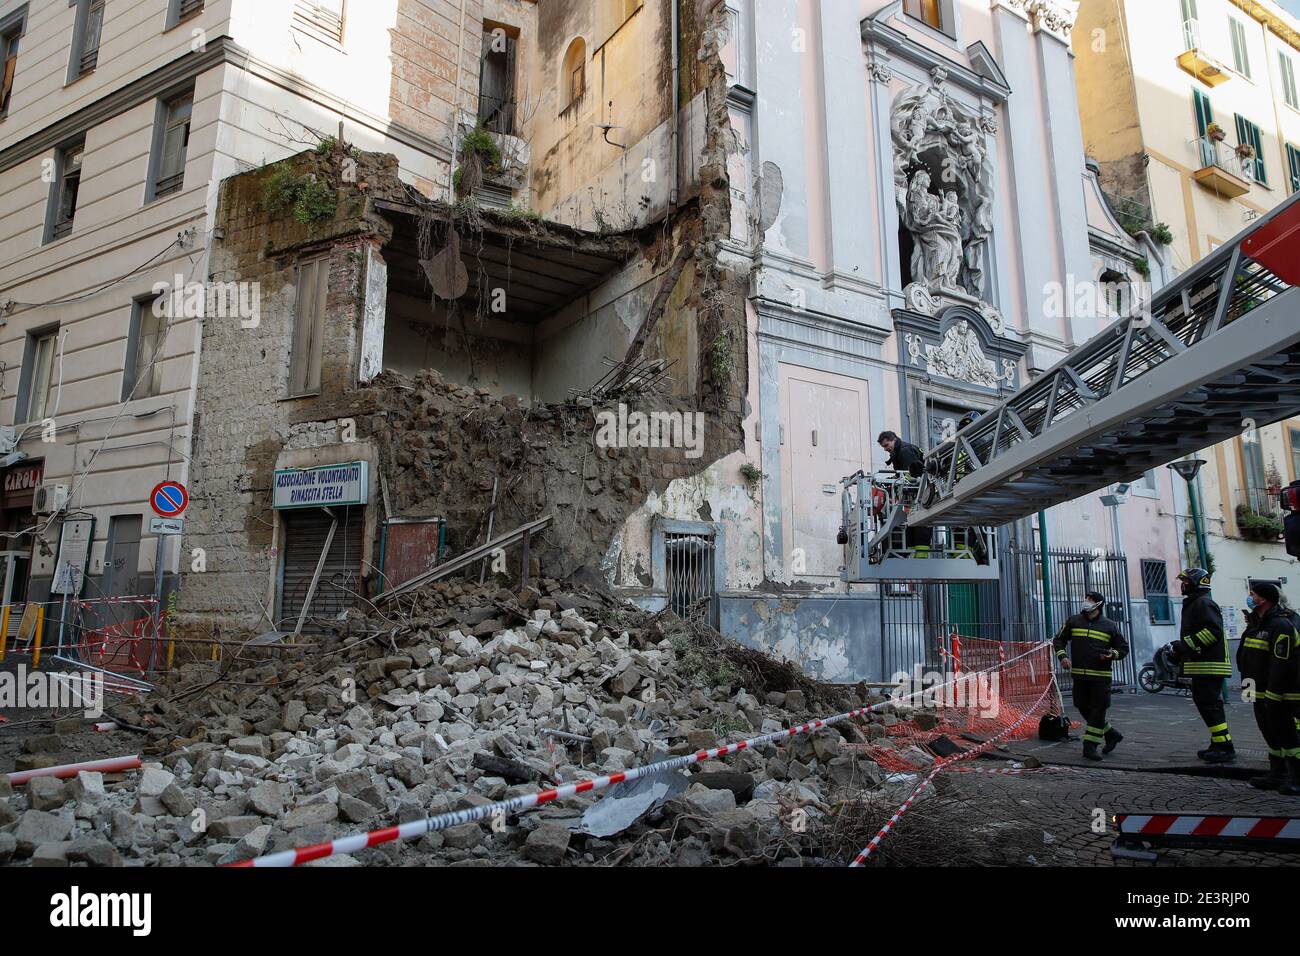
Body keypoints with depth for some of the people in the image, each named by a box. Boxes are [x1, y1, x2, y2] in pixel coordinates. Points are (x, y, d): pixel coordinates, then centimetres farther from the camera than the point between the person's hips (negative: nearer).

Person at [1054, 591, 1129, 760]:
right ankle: (1111, 734, 28)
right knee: (1084, 708, 9)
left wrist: (1112, 654, -10)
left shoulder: (1110, 626, 3)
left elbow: (1124, 648, 10)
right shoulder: (1074, 621, 8)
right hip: (1079, 675, 3)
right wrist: (1062, 656, -2)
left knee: (1098, 710, -5)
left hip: (1100, 676, -3)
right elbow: (1059, 640, 15)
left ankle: (1090, 746, 1)